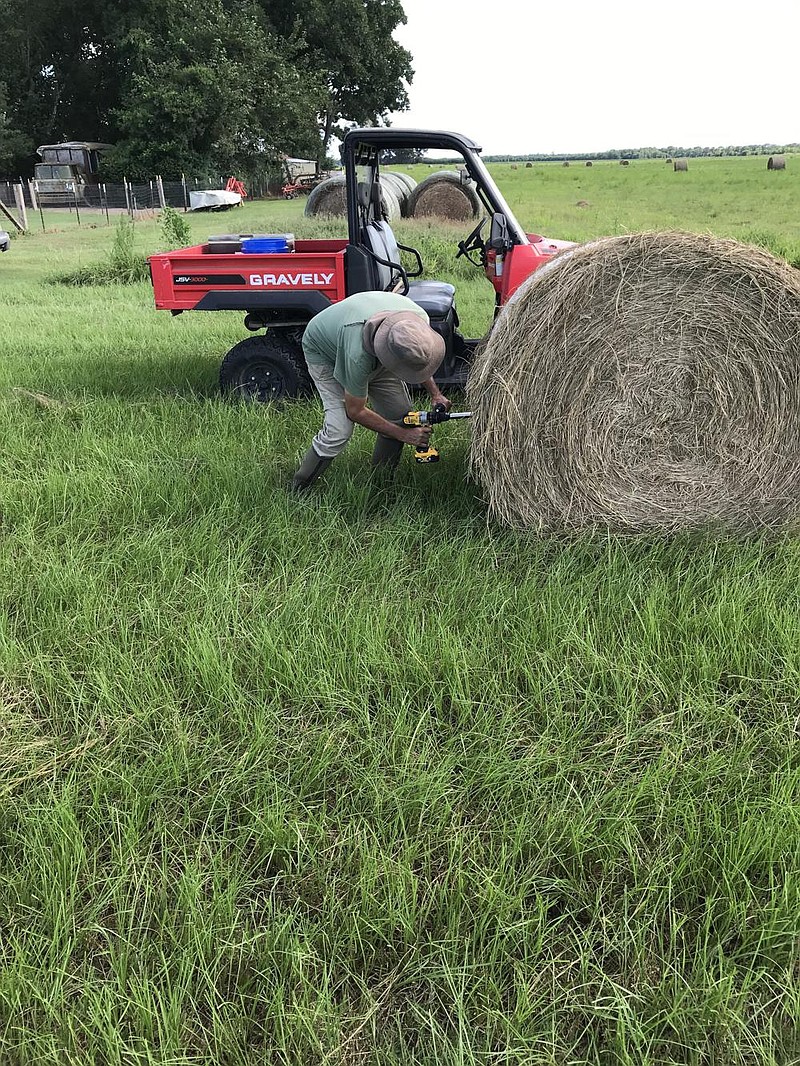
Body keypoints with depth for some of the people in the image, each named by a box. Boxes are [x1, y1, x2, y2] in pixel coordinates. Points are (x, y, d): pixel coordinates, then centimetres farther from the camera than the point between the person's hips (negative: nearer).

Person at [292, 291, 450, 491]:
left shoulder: (418, 318, -31)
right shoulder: (358, 356, -47)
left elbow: (420, 360, -3)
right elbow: (355, 411, -29)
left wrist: (435, 394, -11)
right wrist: (403, 434, -26)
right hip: (324, 352, -6)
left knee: (400, 414, -4)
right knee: (339, 430, -22)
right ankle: (298, 491, -2)